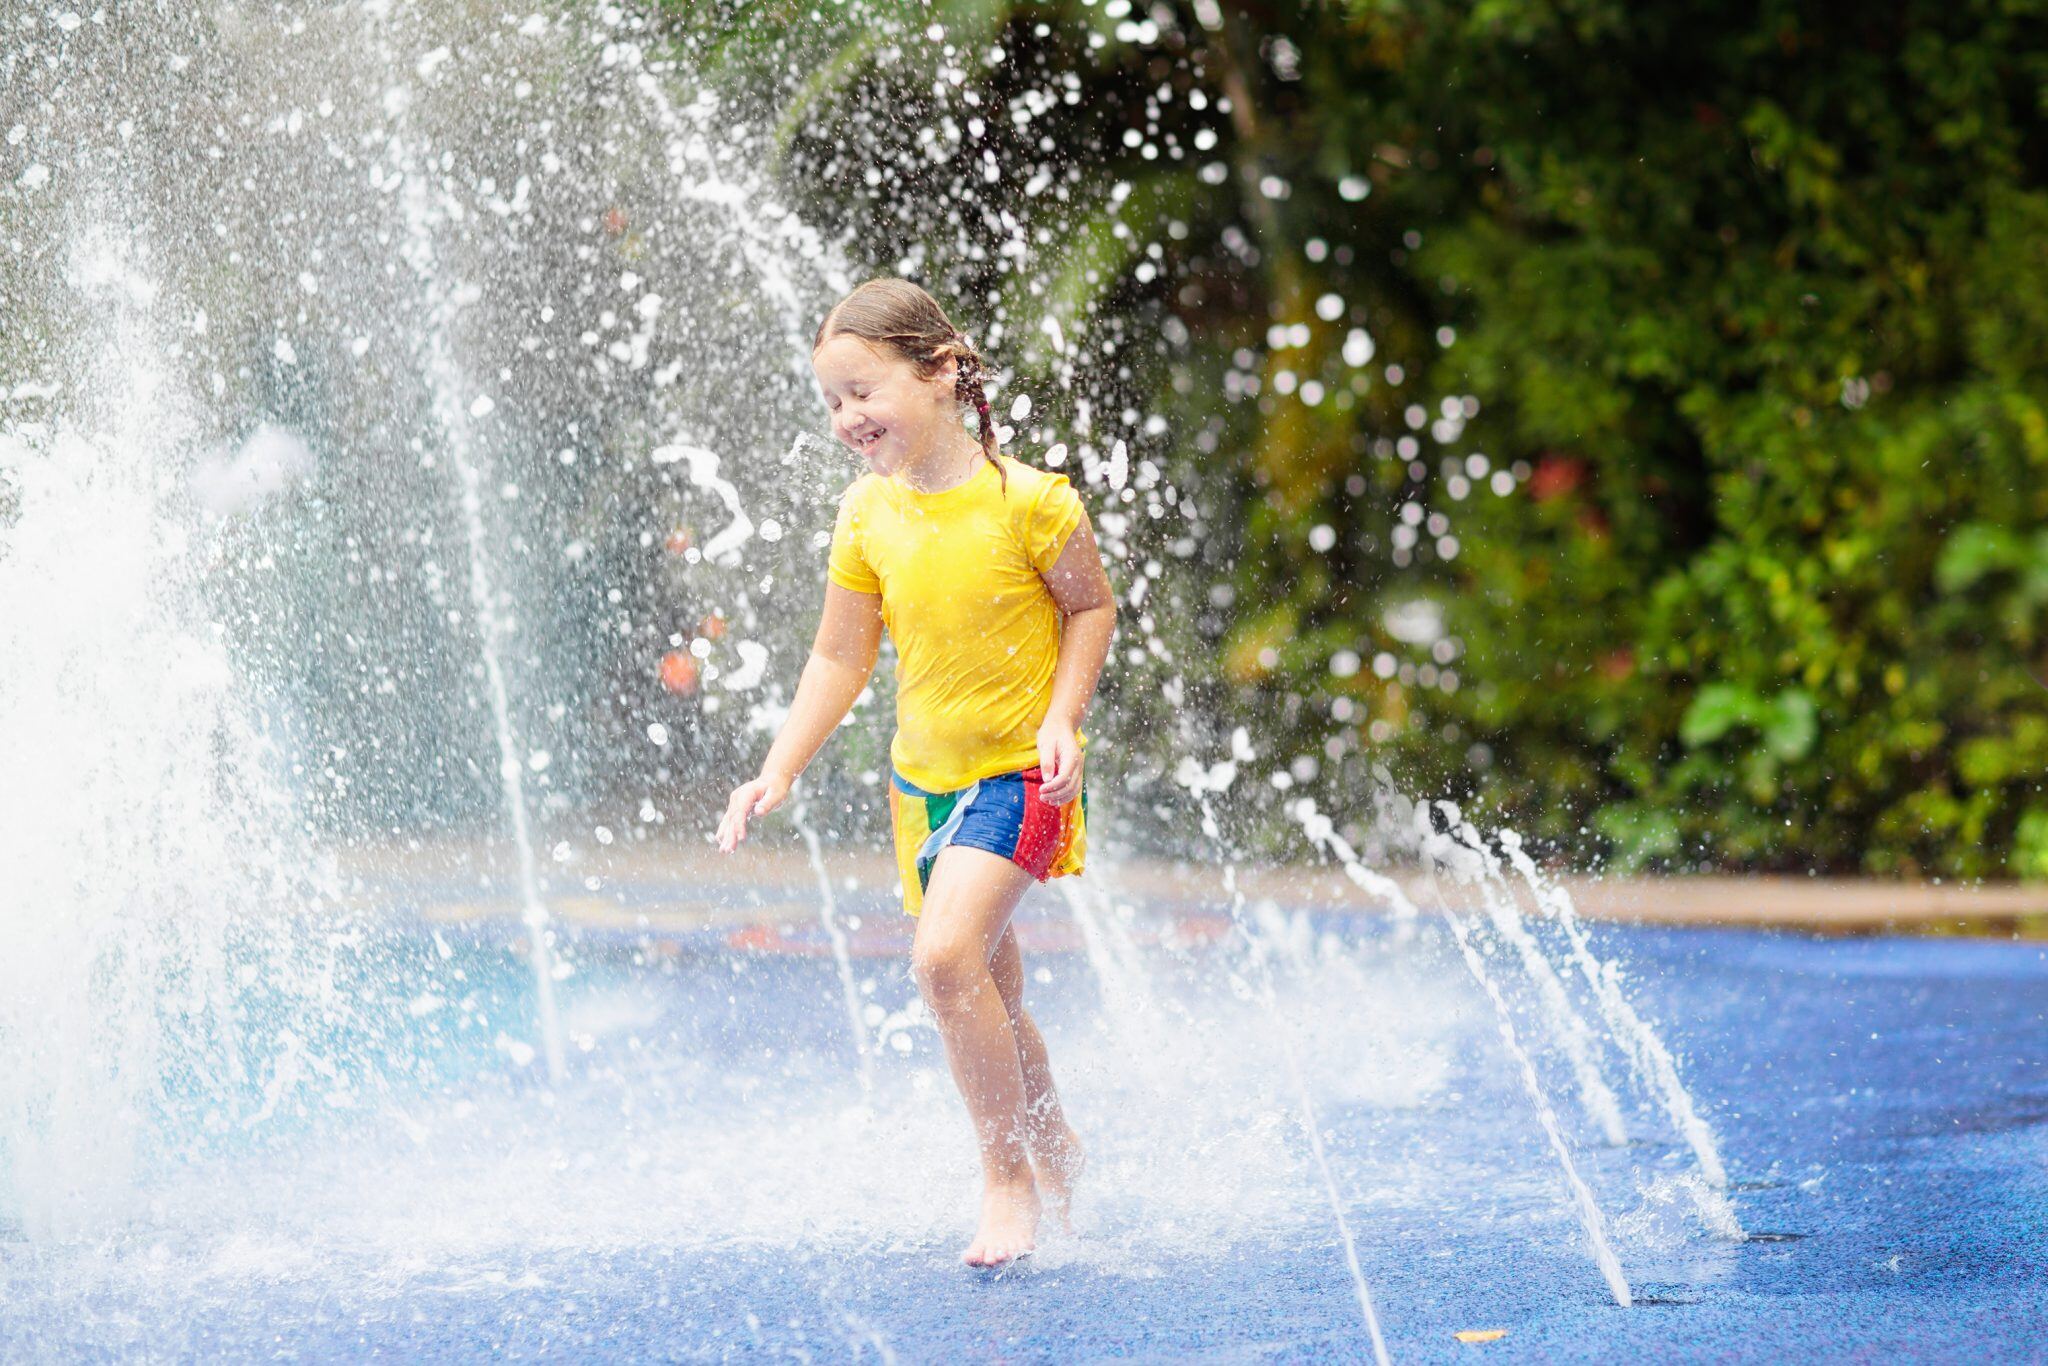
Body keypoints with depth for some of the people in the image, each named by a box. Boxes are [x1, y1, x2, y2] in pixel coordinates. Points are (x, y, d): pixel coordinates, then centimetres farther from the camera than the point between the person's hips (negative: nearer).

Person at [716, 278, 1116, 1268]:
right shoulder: (868, 514, -2)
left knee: (945, 958, -23)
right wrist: (777, 775, -2)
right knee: (986, 992, 15)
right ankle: (1052, 1147, 39)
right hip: (925, 778, 6)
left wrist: (1062, 720, -14)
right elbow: (840, 659, 4)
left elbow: (1091, 605, -3)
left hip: (1019, 774, -6)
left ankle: (1009, 1173, -9)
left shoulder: (1028, 499, -17)